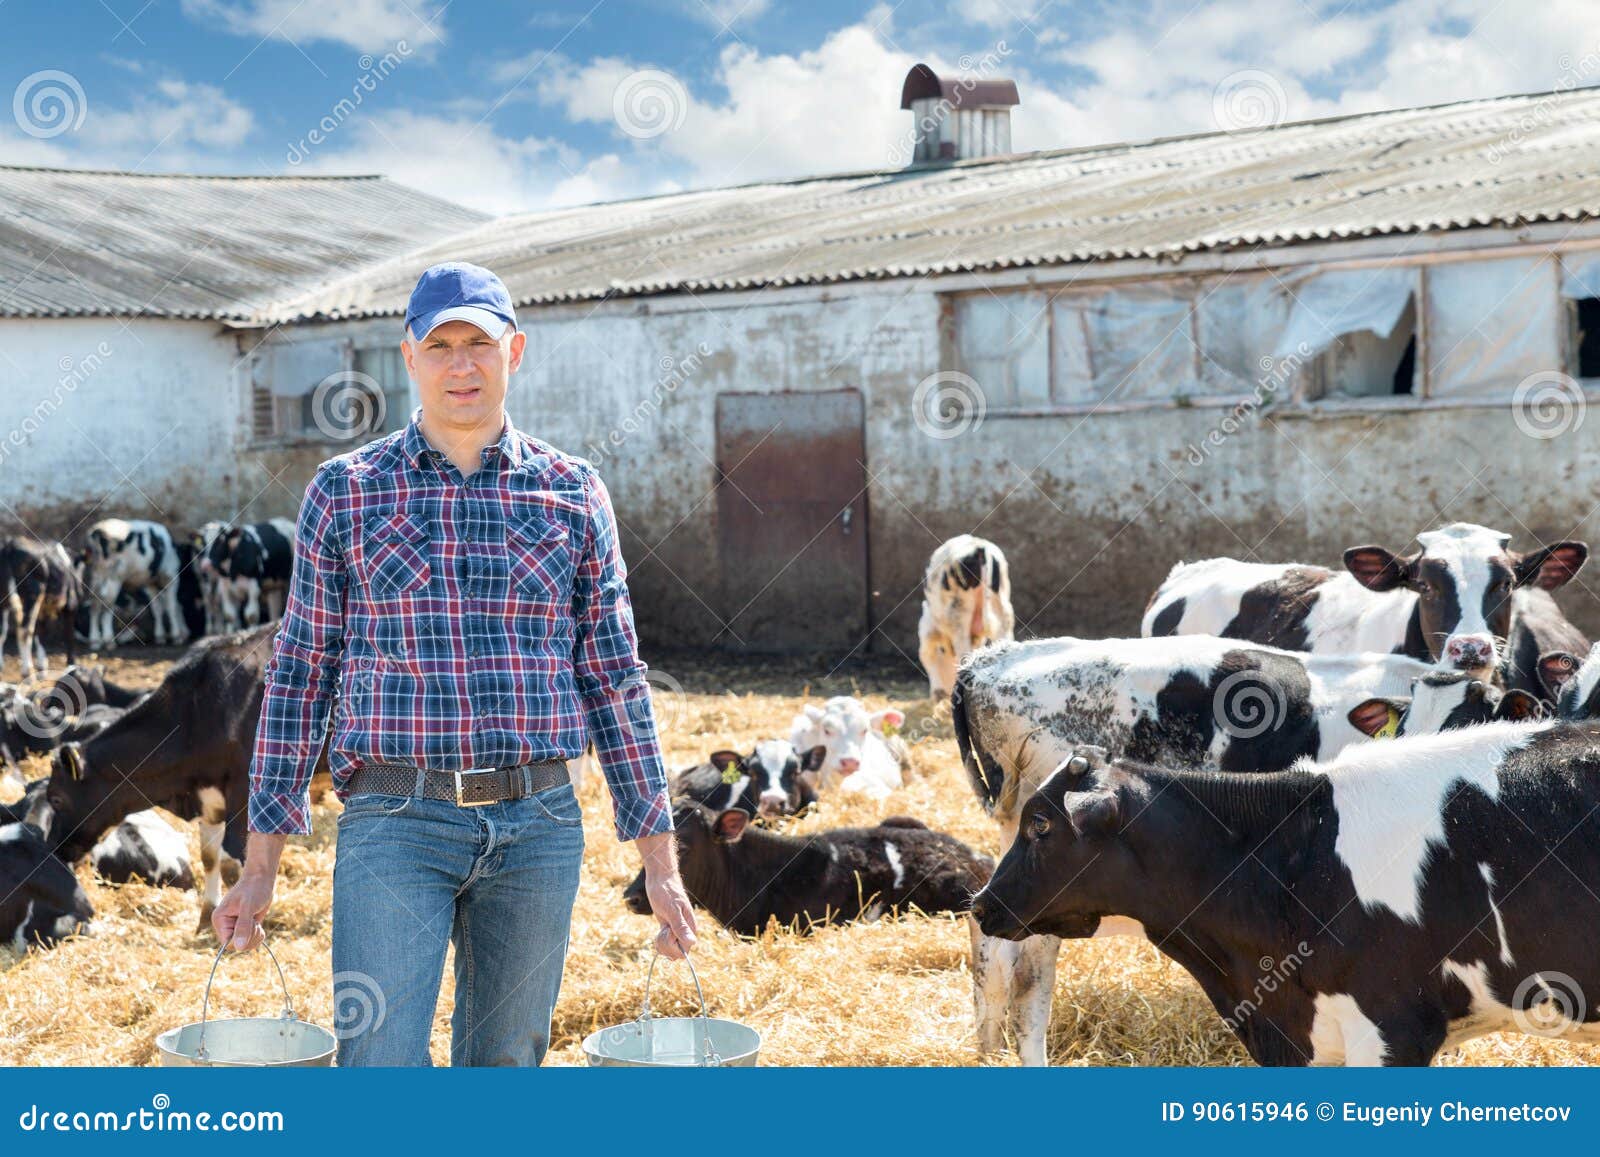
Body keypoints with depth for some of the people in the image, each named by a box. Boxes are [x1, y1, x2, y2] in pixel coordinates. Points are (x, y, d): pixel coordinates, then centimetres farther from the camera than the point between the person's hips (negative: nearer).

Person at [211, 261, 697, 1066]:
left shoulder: (573, 494, 6)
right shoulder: (344, 491, 3)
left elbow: (615, 680, 8)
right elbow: (299, 677, 6)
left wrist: (661, 862, 4)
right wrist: (260, 868, 2)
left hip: (538, 826, 2)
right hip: (395, 825, -2)